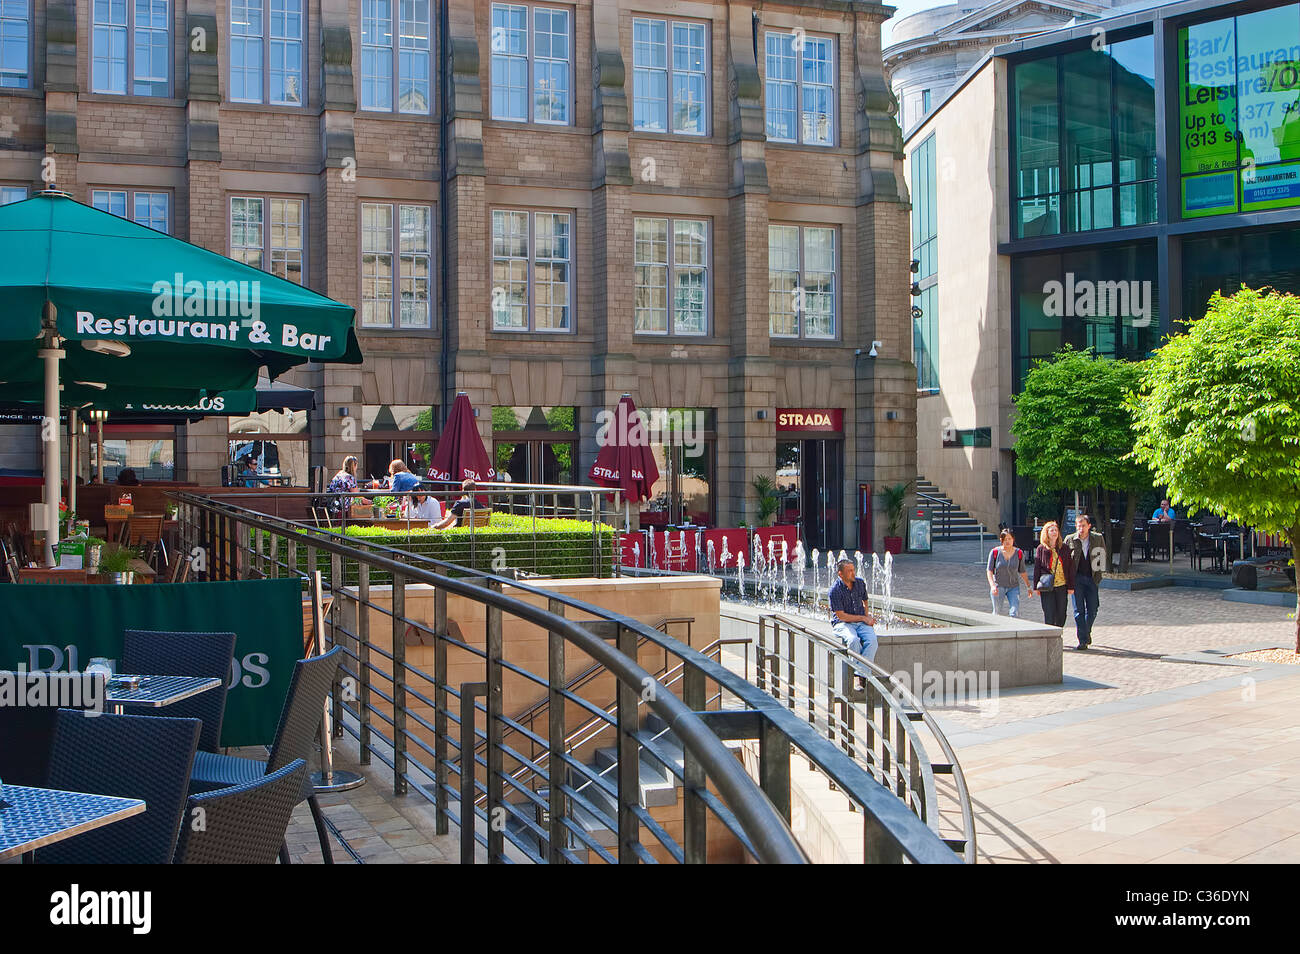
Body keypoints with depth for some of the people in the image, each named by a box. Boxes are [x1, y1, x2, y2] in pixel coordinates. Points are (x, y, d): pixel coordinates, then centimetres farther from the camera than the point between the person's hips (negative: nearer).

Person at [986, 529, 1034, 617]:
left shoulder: (1019, 553, 1)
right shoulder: (995, 552, -5)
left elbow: (1023, 572, 10)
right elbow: (989, 570, -6)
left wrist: (1029, 587, 10)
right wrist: (992, 585, -20)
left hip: (1013, 587, 1)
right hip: (998, 586, -1)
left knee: (1015, 613, -14)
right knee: (997, 613, 4)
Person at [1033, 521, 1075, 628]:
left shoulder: (1064, 548, 6)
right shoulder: (1041, 549, 2)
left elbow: (1070, 568, 7)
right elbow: (1036, 569, 4)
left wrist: (1071, 586, 2)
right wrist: (1036, 587, 0)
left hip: (1062, 586, 2)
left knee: (1061, 614, 6)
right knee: (1048, 615, -5)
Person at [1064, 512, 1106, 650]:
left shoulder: (1098, 539, 2)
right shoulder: (1070, 540, 0)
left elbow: (1103, 555, 12)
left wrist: (1098, 574, 4)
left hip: (1092, 578, 1)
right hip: (1076, 577, -1)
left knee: (1092, 609, 5)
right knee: (1079, 609, -5)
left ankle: (1087, 632, 29)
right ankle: (1083, 639, -4)